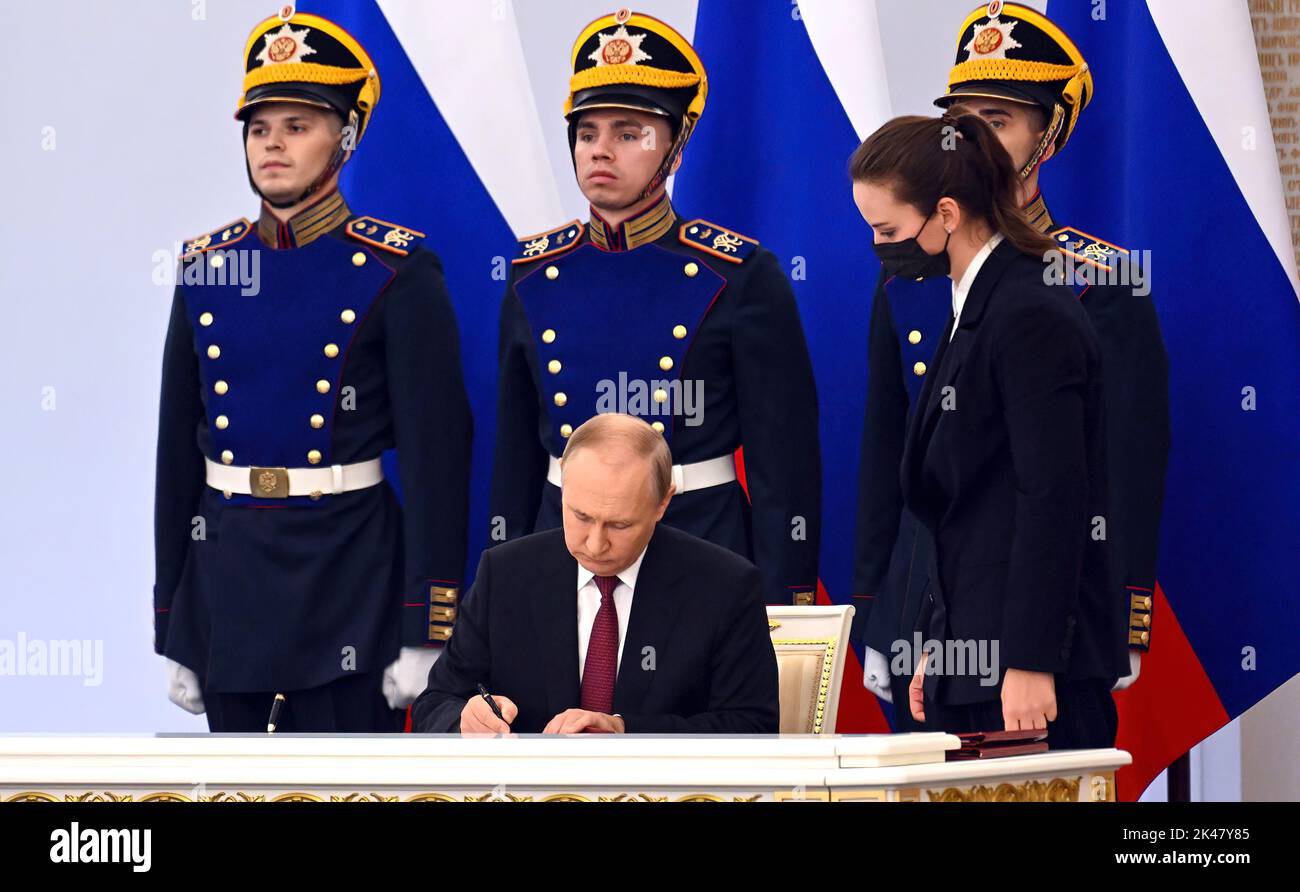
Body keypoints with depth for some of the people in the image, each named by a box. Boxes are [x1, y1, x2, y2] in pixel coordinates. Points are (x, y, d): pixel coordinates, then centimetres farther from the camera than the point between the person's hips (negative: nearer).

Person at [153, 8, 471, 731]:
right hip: (226, 573, 4)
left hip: (349, 576, -4)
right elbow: (178, 455, 12)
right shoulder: (208, 271, 8)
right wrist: (171, 628, 10)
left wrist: (426, 634, -13)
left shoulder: (398, 274, -5)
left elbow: (437, 453, -8)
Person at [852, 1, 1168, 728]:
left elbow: (1134, 468, -6)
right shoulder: (908, 280, 11)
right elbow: (884, 457, 14)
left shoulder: (1103, 283, -3)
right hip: (923, 603, 5)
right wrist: (871, 624, 12)